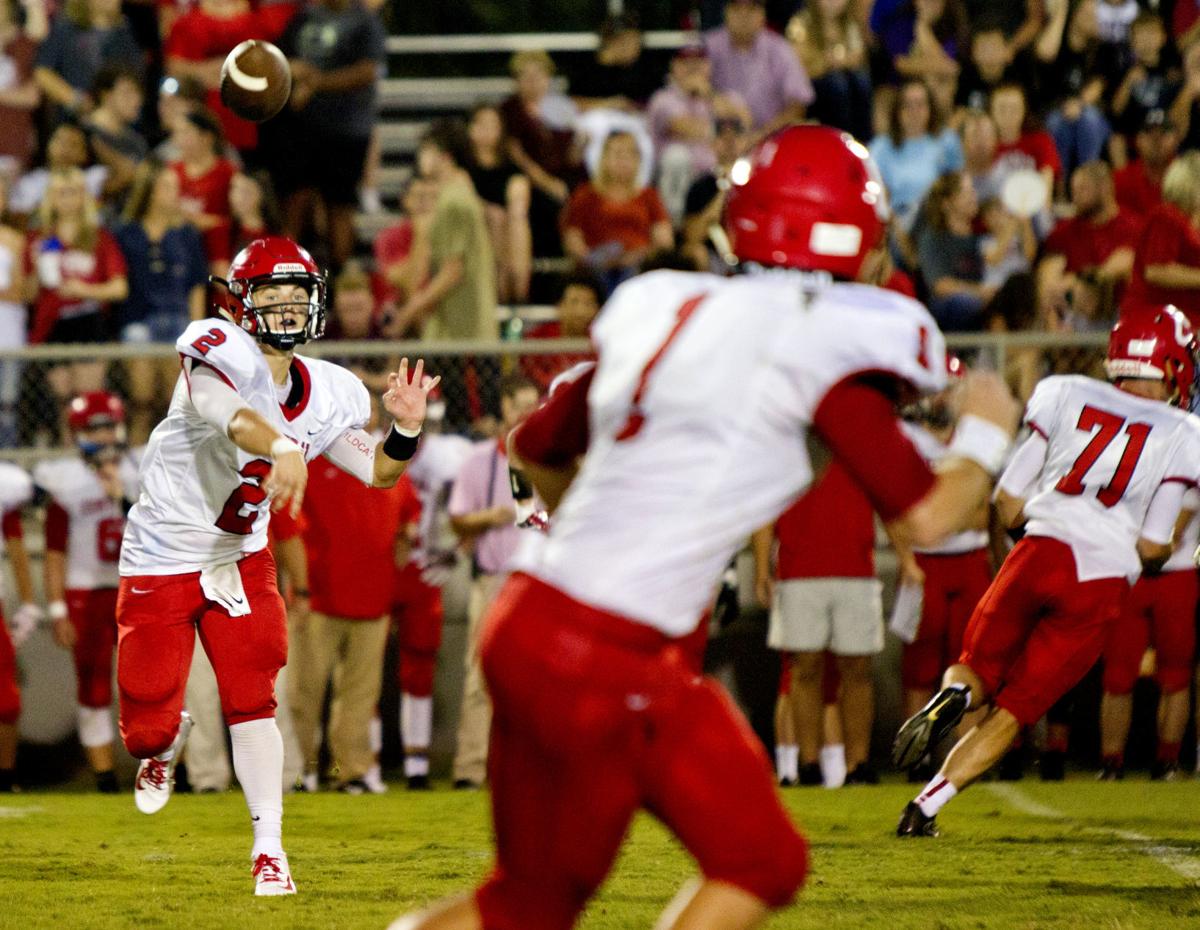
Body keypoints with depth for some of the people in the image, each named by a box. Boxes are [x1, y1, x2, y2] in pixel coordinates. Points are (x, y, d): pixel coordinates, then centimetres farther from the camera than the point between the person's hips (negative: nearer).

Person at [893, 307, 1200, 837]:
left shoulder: (1066, 396, 8)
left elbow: (1009, 504, 9)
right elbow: (1152, 547, 3)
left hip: (1041, 555, 1)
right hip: (1105, 585, -1)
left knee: (979, 670, 20)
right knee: (1012, 710, 7)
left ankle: (953, 695, -16)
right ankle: (925, 807, -7)